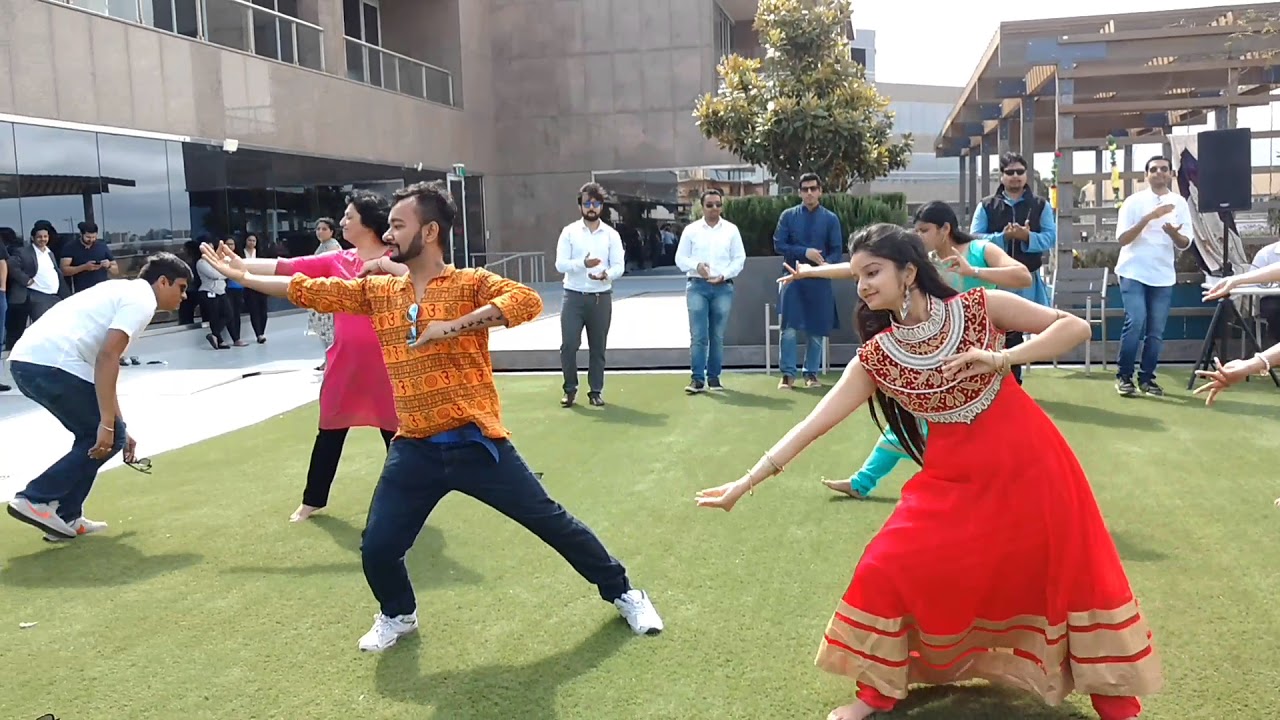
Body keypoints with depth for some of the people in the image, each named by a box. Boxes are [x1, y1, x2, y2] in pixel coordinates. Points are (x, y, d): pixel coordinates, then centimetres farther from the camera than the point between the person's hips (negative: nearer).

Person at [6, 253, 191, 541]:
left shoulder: (125, 293, 28)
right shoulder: (141, 299, -2)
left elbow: (103, 364, 32)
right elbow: (107, 357, -16)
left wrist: (117, 427, 35)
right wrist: (109, 425, -17)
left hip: (26, 360, 10)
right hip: (52, 363, -10)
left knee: (95, 434, 20)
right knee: (105, 437, 3)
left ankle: (64, 518, 20)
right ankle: (35, 499, 2)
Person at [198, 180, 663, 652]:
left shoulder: (470, 283, -7)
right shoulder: (377, 290, 7)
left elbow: (528, 301, -24)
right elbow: (309, 291, 13)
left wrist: (454, 326, -26)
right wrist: (241, 277, 15)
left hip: (476, 444, -4)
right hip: (415, 451, 4)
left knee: (552, 522, 4)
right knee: (377, 548, 4)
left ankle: (622, 593, 24)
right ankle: (398, 615, 36)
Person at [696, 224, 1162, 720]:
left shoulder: (980, 307, -10)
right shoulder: (876, 356, -7)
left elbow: (1075, 327, -9)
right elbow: (816, 421, -10)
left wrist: (1001, 359, -24)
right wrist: (748, 481, -14)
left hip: (1027, 461, -1)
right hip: (954, 476, 2)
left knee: (1079, 570, 2)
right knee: (888, 569, -6)